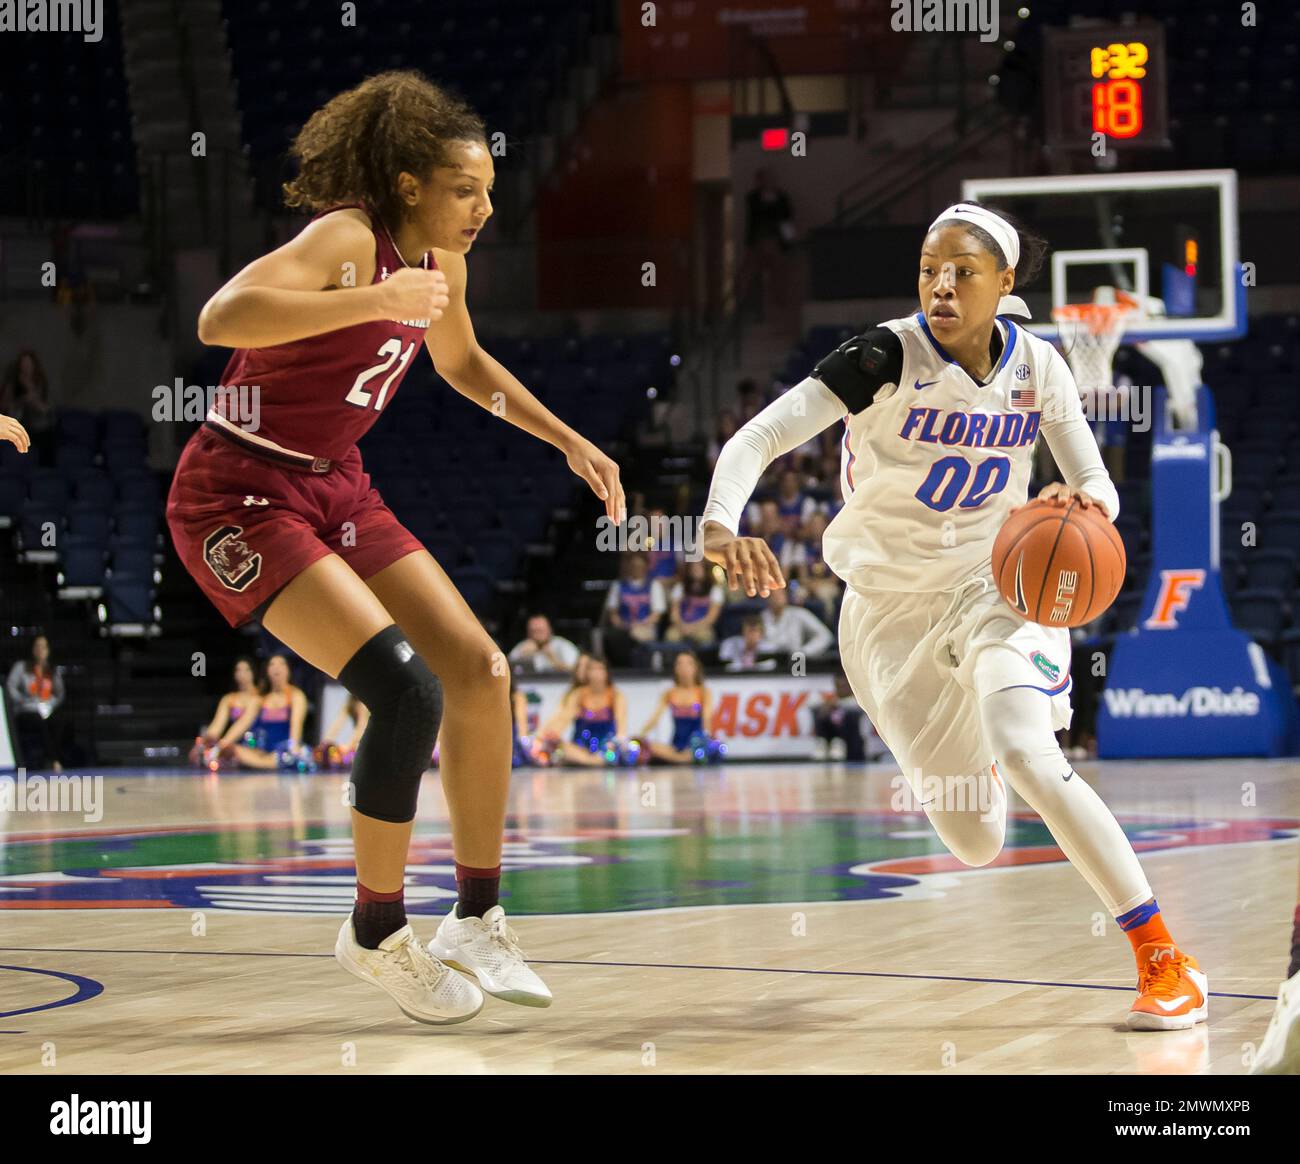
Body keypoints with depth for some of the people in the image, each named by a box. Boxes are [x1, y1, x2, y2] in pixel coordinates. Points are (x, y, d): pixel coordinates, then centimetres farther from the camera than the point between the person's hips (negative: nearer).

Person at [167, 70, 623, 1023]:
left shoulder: (442, 262, 4)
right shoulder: (348, 239, -22)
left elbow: (464, 363, 26)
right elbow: (222, 318, -39)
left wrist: (570, 443, 22)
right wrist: (378, 298, -39)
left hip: (336, 489, 9)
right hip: (240, 495, -9)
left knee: (480, 673, 3)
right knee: (409, 692, -20)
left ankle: (478, 920, 17)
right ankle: (377, 934, -2)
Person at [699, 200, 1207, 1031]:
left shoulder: (1037, 365, -8)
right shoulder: (887, 358, -18)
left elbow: (1098, 486, -1)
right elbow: (755, 439, -27)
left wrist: (1086, 503, -27)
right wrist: (720, 528, -47)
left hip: (998, 588, 0)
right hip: (892, 611, 0)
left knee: (1028, 757, -30)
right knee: (976, 843, 6)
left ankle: (1168, 961, -23)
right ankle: (980, 750, 47)